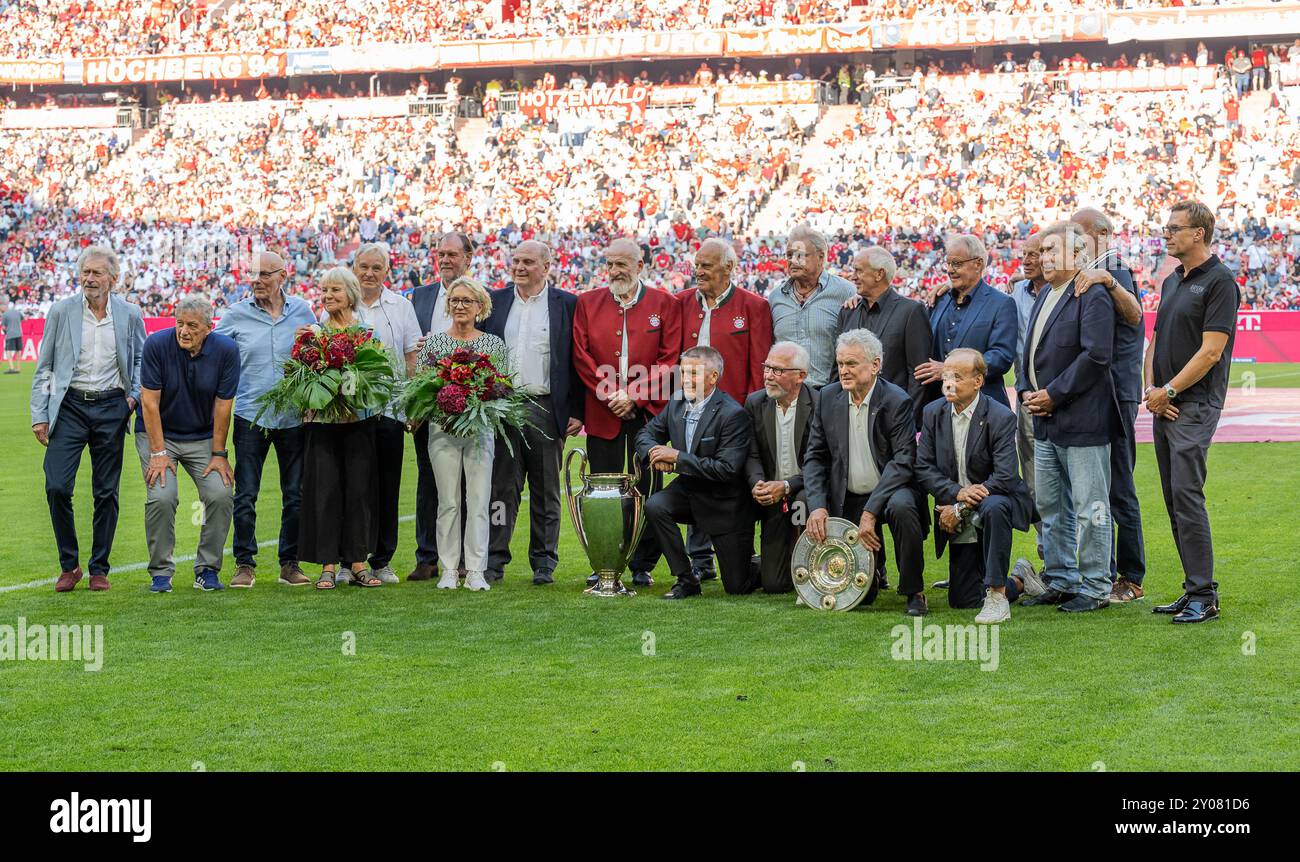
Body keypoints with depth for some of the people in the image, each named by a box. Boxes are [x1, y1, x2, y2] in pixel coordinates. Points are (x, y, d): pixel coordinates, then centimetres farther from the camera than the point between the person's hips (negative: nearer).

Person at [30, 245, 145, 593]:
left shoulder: (130, 314, 3)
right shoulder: (61, 311, 1)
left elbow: (141, 359, 18)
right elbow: (43, 367, 6)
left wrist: (135, 394, 0)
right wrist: (39, 416, -1)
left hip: (110, 408, 1)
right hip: (69, 407, -1)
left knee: (106, 493, 4)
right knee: (57, 487, -11)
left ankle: (99, 569, 15)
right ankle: (68, 565, 5)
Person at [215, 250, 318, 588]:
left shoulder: (302, 311, 3)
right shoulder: (236, 314, 0)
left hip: (293, 417, 1)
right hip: (251, 416, -1)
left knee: (295, 496, 6)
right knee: (245, 496, -2)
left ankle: (290, 563, 16)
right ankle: (245, 564, 7)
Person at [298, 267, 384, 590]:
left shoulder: (367, 331, 6)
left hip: (358, 419, 0)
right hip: (322, 418, 0)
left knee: (359, 487, 0)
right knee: (325, 489, -2)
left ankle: (358, 563, 9)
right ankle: (328, 566, 3)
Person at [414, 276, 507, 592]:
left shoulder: (494, 344, 7)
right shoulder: (433, 342, 6)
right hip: (443, 429, 0)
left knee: (479, 501, -3)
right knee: (448, 501, 1)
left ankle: (476, 572, 0)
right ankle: (449, 571, 6)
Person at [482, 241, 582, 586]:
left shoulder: (567, 305, 3)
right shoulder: (494, 302, 10)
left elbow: (577, 360, 2)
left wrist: (577, 412, -3)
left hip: (547, 409, -2)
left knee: (546, 490, 5)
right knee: (502, 486, 2)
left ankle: (544, 563, 12)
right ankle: (495, 559, 6)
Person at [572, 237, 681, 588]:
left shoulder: (664, 304, 4)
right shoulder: (587, 303, 9)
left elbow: (670, 359, -2)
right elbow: (581, 355, 3)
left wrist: (635, 395, -10)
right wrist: (610, 394, -8)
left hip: (648, 413, -1)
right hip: (602, 414, 1)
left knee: (647, 491, 1)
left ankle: (643, 566, 10)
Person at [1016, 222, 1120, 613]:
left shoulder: (1093, 297, -13)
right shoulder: (1044, 295, 16)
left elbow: (1095, 356, -21)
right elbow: (1031, 350, 21)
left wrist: (1054, 394, -18)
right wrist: (1025, 390, 4)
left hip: (1083, 421, -10)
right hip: (1046, 421, 10)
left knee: (1090, 509, -2)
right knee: (1050, 507, 15)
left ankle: (1095, 588, 5)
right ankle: (1060, 581, 25)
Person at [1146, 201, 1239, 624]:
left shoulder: (1219, 282, -9)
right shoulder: (1172, 282, 18)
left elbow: (1210, 352, -15)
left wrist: (1168, 392, -13)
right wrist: (1151, 389, 2)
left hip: (1195, 405, -9)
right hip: (1164, 405, 9)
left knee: (1187, 495, -13)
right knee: (1174, 500, 8)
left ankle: (1203, 595, -10)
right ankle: (1194, 589, 14)